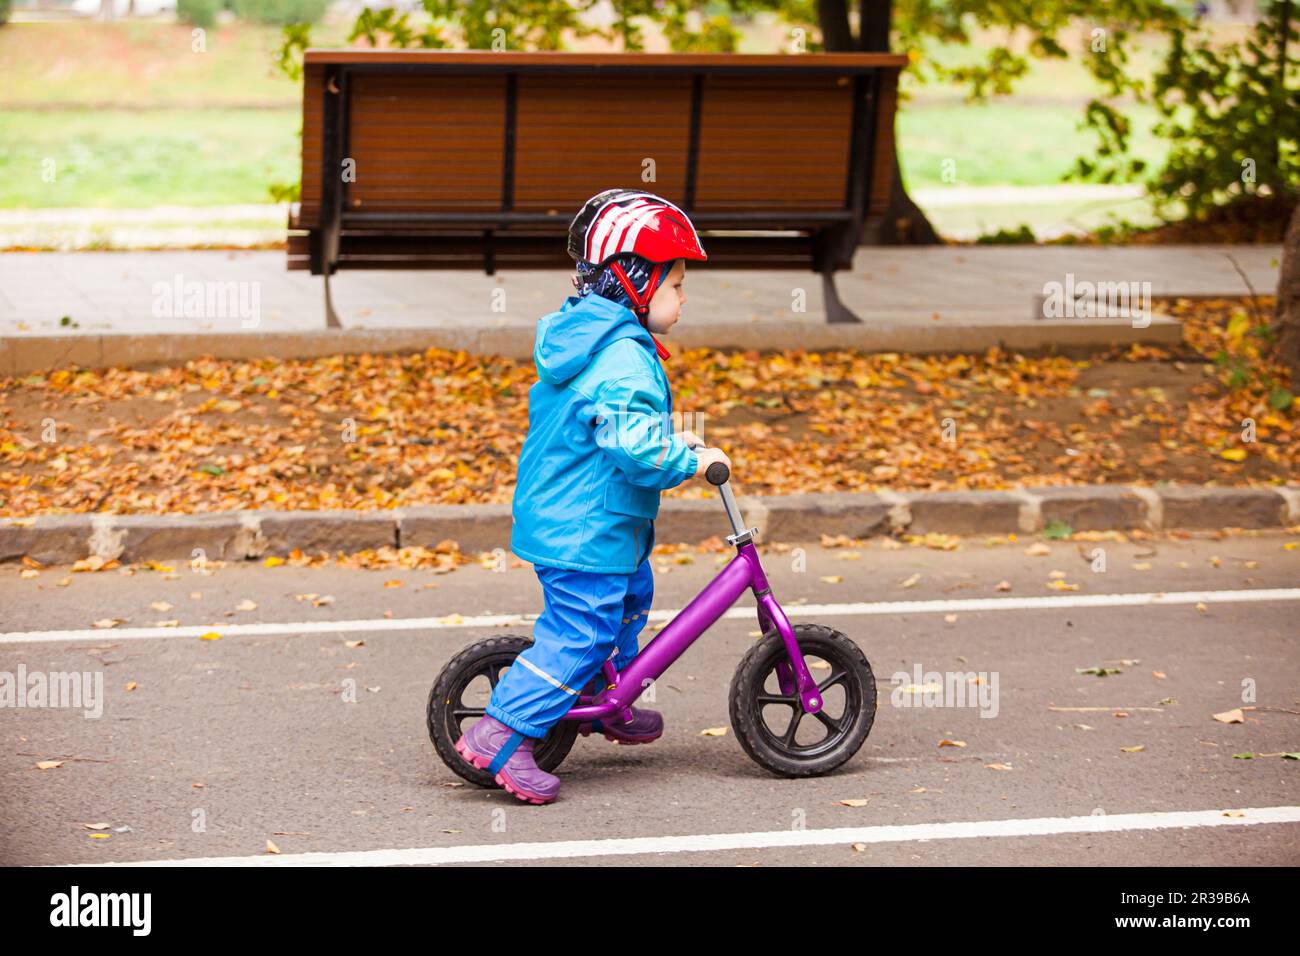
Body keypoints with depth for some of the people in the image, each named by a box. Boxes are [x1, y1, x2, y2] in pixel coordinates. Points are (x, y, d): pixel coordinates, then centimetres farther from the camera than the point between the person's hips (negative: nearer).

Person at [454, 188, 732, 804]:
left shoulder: (575, 335, 11)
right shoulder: (625, 359, -23)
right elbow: (636, 445, -32)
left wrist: (670, 439, 19)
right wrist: (693, 460, -18)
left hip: (551, 515, 11)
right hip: (587, 530, -11)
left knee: (631, 594, 28)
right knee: (580, 631, -9)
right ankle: (503, 734, -10)